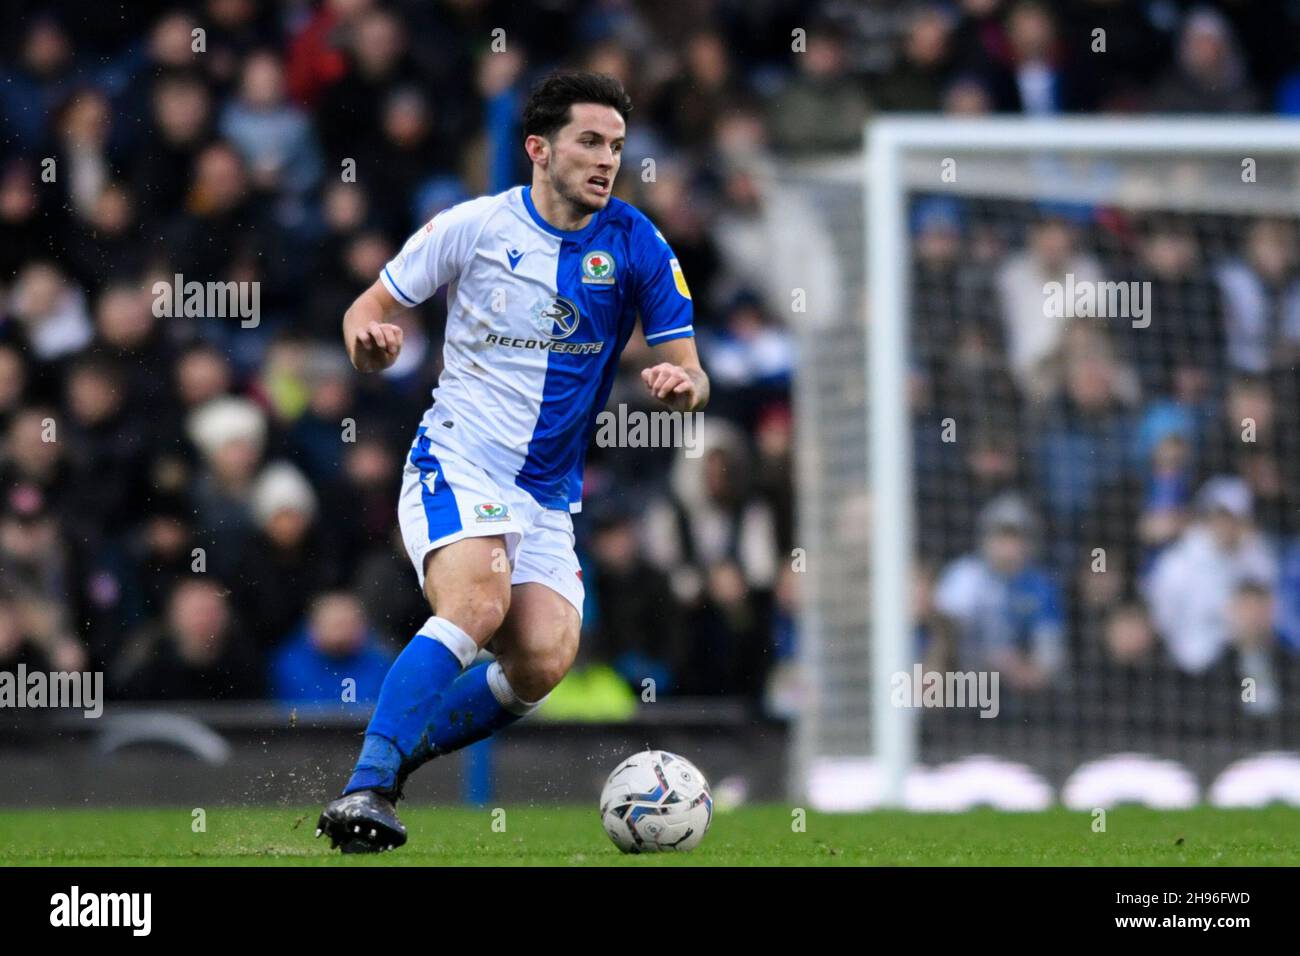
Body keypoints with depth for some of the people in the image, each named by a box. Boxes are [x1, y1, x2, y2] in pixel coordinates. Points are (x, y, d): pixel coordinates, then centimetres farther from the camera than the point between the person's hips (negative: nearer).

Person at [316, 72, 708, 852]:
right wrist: (369, 338, -18)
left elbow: (687, 370, 4)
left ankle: (393, 760, 3)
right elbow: (371, 308, 6)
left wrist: (684, 384, -21)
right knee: (479, 605, -31)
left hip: (549, 496, 4)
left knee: (544, 662, -17)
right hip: (457, 463, -4)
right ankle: (365, 789, -35)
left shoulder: (635, 246, 2)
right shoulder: (474, 226, -3)